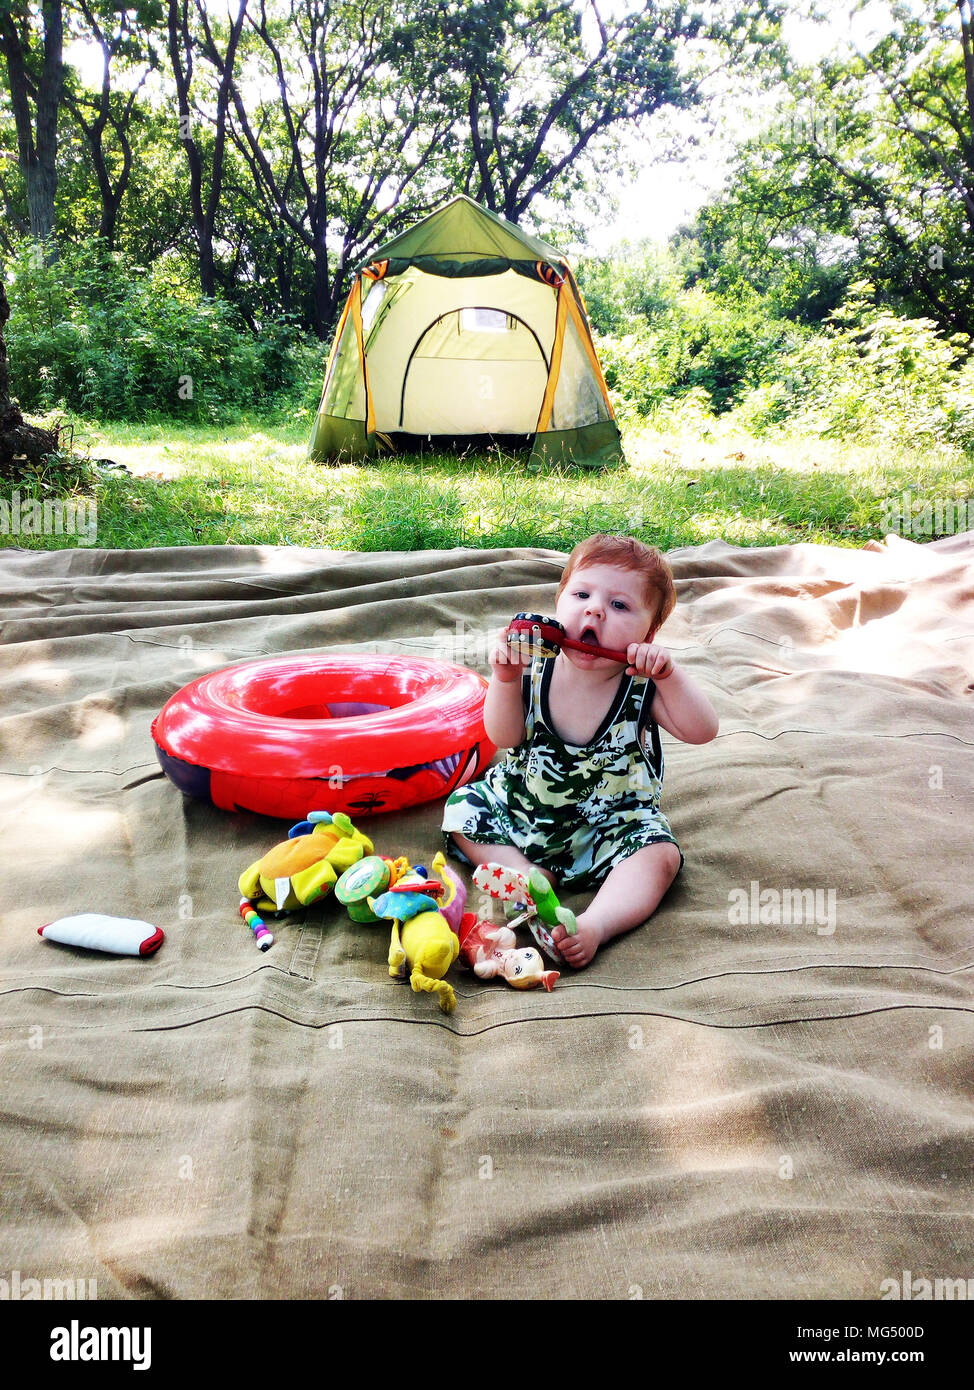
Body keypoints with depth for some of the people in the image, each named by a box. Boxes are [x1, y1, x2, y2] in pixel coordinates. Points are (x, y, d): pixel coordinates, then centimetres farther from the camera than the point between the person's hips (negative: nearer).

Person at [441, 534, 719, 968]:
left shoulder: (642, 685, -16)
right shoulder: (535, 668, -14)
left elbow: (702, 731, -24)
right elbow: (504, 737, -14)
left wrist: (668, 673, -36)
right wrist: (505, 678, -30)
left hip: (611, 824, -2)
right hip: (521, 808, 3)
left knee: (659, 855, -23)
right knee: (462, 807, -5)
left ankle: (595, 924, -36)